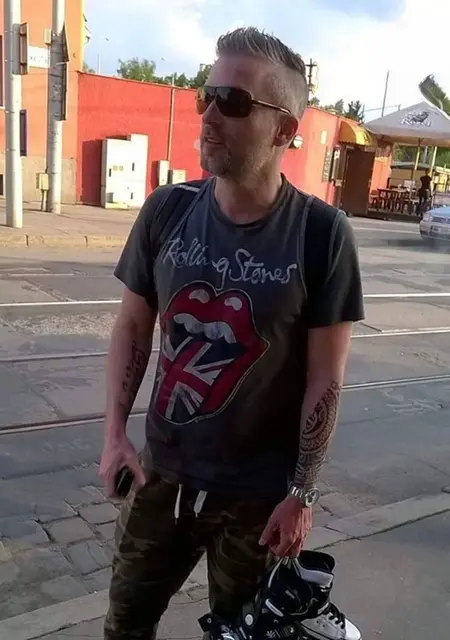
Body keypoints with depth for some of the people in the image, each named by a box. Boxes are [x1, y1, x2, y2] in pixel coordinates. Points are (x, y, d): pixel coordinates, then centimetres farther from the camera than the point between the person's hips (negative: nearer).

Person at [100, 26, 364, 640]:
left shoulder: (322, 233, -15)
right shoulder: (166, 211, -7)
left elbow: (326, 378, -11)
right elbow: (133, 326, 2)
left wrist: (302, 493, -9)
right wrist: (114, 433, -6)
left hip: (259, 490, -2)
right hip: (162, 472, 3)